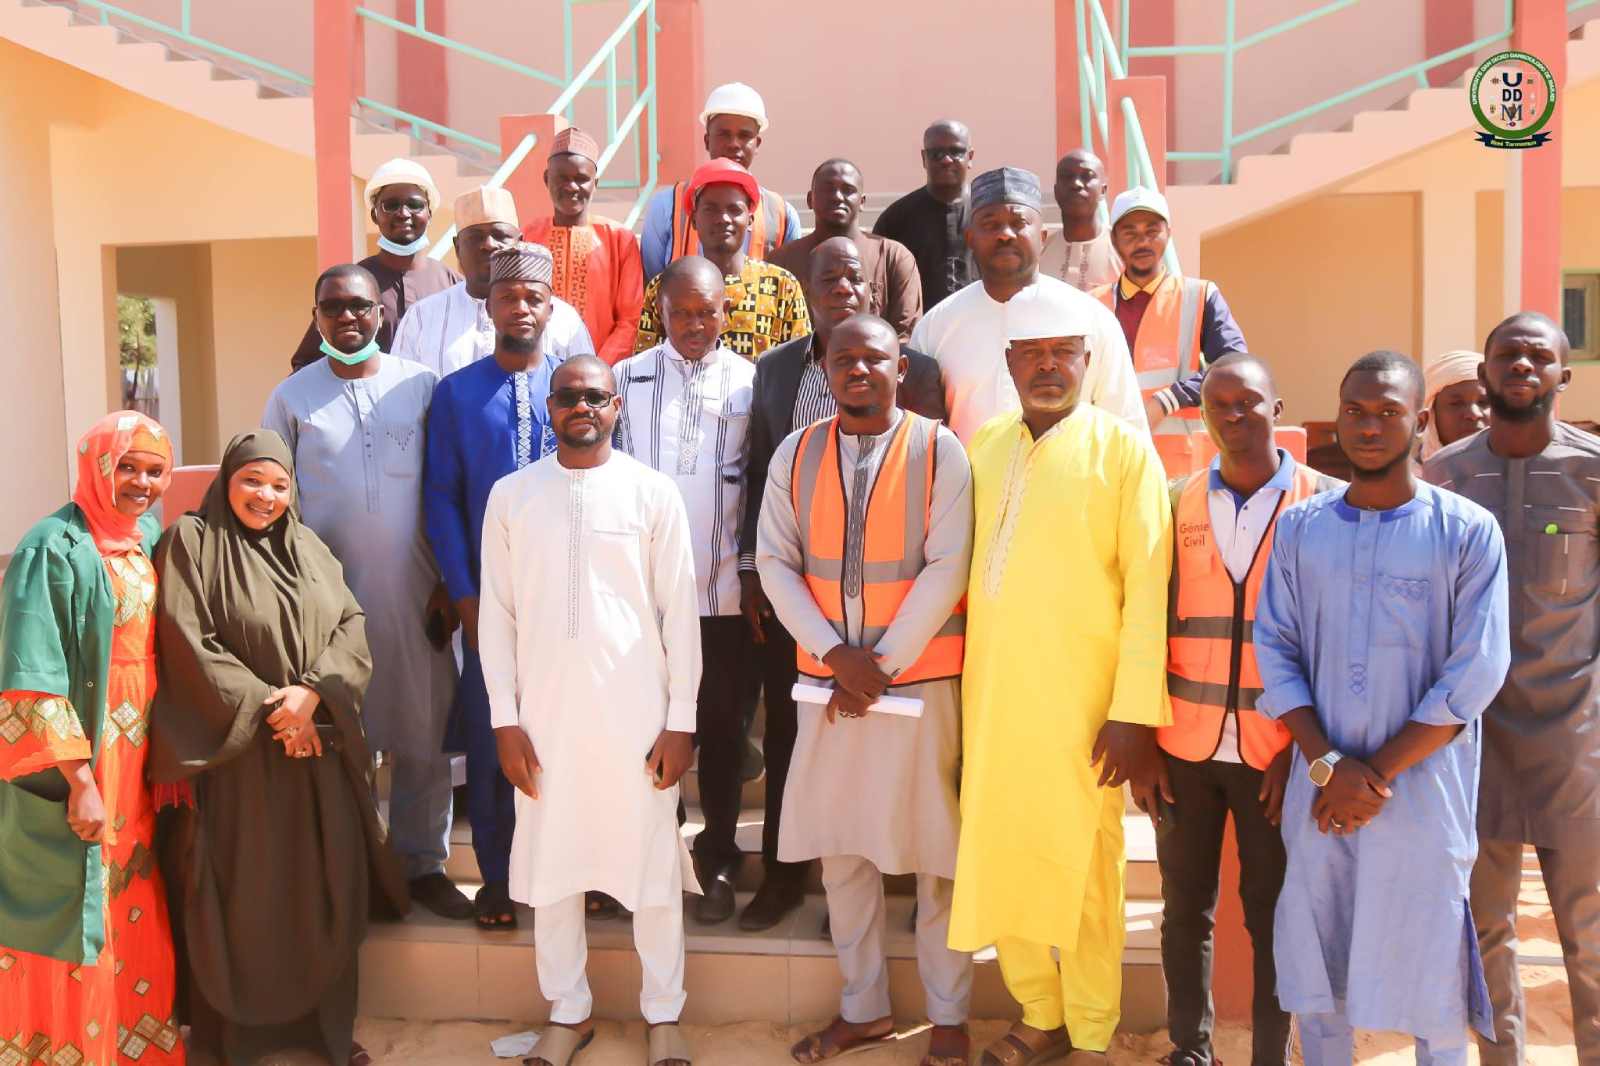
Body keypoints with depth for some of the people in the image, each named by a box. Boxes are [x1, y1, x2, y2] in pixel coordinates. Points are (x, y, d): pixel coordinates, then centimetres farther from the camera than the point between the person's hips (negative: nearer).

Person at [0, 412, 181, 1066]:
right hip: (73, 773, -7)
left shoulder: (148, 543, 8)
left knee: (133, 924, 15)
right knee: (75, 929, 2)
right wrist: (80, 779, -20)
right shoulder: (54, 548, -13)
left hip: (134, 770, 7)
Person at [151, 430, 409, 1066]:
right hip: (236, 751, -4)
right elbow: (189, 644, -11)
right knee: (244, 893, 2)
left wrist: (313, 692, -14)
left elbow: (351, 626, 4)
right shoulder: (191, 542, -3)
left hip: (318, 746, 5)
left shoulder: (309, 547, 12)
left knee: (326, 885, 8)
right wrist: (267, 707, -13)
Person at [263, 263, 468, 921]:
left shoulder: (422, 385, 2)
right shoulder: (292, 398, 5)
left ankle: (423, 863, 18)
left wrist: (447, 584, 0)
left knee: (423, 736, 4)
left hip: (412, 592, 0)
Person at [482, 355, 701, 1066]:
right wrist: (504, 718, 1)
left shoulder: (653, 493, -1)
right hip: (545, 712, 2)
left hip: (635, 712, -2)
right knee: (548, 862, 10)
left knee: (652, 861, 6)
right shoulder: (511, 495, 5)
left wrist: (680, 721, -3)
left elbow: (679, 611, 0)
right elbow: (498, 613, 6)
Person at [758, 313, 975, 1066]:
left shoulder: (939, 450, -5)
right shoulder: (795, 454, 4)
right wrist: (835, 653, -10)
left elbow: (946, 569, -10)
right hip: (828, 680, 3)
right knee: (840, 846, 11)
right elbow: (775, 563, 1)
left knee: (935, 850, 6)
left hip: (921, 680, -3)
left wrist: (883, 665, -12)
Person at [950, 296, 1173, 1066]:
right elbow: (964, 564, 10)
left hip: (1081, 700, -4)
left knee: (1081, 864, 6)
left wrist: (1135, 712, -13)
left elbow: (1148, 585, -9)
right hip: (991, 695, 4)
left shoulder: (1123, 450, -5)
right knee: (1002, 854, 12)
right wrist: (962, 685, 7)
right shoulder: (981, 446, 8)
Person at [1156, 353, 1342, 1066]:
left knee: (1271, 913, 8)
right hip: (1185, 744, 2)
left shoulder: (1324, 503, -1)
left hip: (1277, 750, -2)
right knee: (1185, 907, 10)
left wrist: (1302, 746, -6)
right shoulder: (1177, 503, 5)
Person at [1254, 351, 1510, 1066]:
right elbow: (1274, 651, 2)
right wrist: (1327, 766, -10)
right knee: (1315, 969, 11)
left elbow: (1475, 675, -9)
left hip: (1423, 791, -2)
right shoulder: (1299, 527, 5)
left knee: (1431, 977, 7)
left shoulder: (1467, 532, -4)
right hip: (1319, 792, 3)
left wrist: (1377, 772, -11)